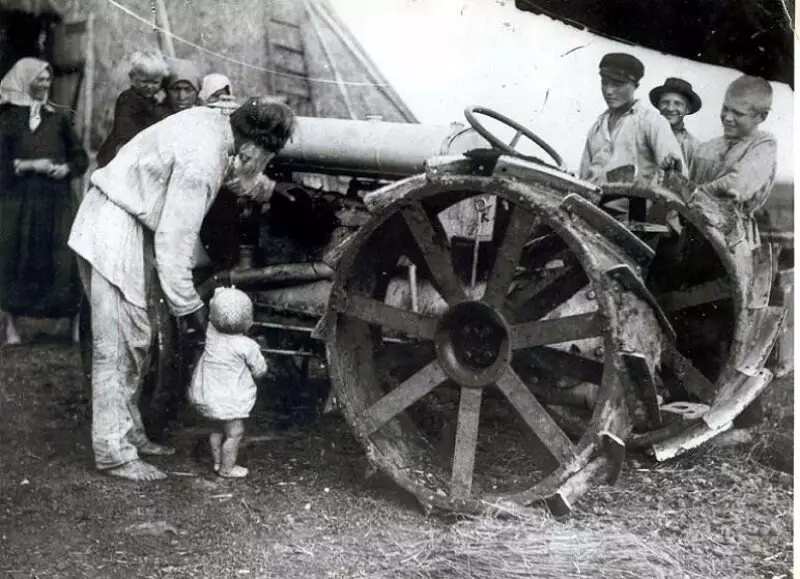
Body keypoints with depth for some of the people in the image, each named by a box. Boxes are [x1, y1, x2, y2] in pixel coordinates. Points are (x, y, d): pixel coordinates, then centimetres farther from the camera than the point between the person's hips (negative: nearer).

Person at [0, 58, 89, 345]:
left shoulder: (57, 117, 12)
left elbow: (81, 157, 15)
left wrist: (67, 168, -4)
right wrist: (29, 165, -14)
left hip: (56, 201, 2)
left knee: (62, 257, -3)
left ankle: (75, 324, 1)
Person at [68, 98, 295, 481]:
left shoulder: (212, 122, -1)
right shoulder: (202, 161, -27)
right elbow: (174, 241, -23)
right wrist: (186, 304, -14)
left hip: (133, 226, 10)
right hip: (115, 232, -10)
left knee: (136, 341, 14)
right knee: (118, 346, -5)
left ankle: (130, 433, 24)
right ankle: (113, 453, 3)